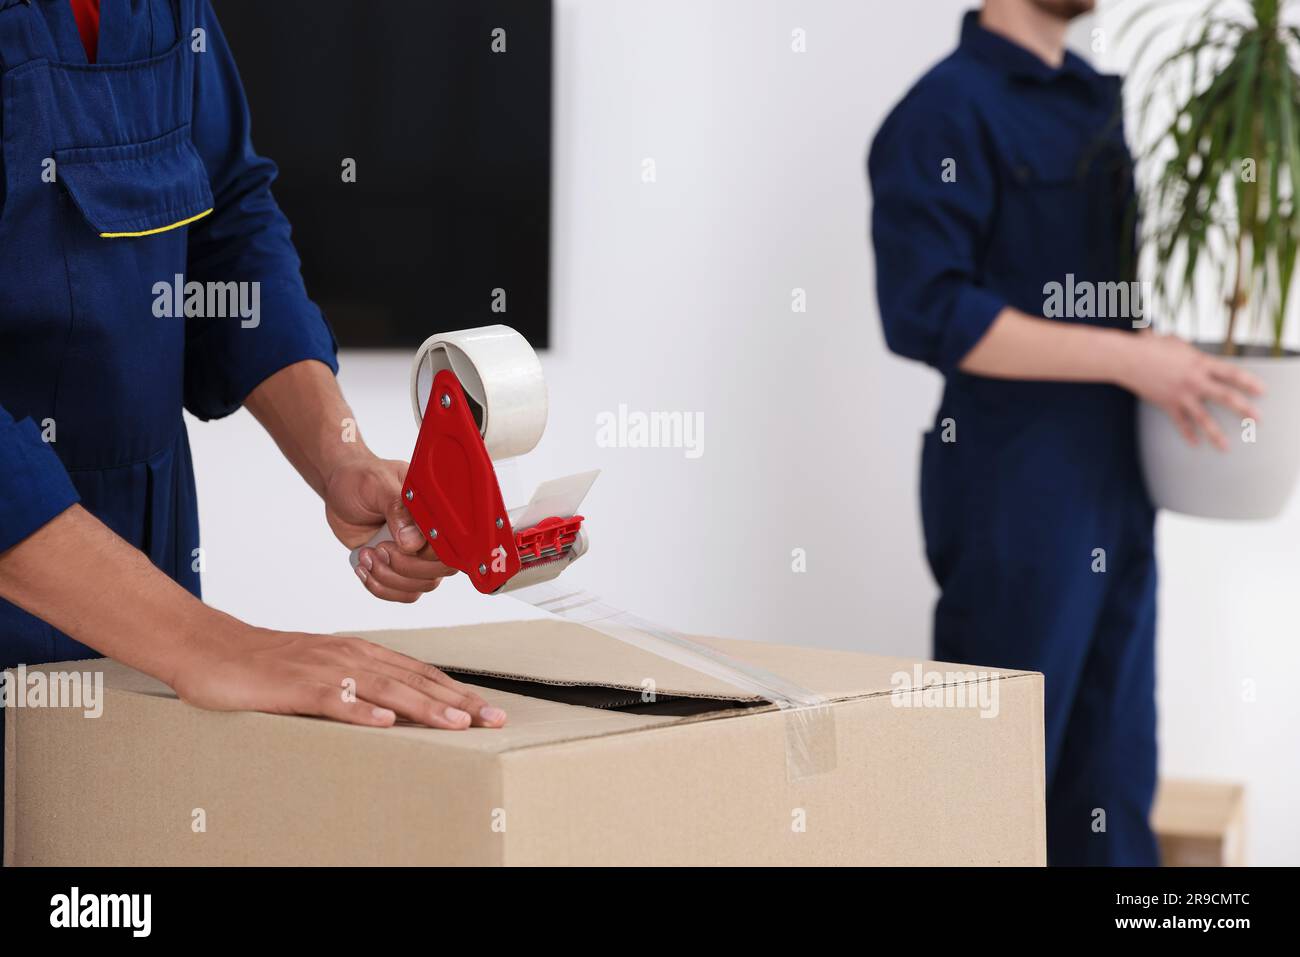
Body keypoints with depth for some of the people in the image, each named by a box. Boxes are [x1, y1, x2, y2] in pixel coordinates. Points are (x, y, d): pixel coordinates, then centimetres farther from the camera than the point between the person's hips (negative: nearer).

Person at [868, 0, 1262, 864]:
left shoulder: (1092, 100, 15)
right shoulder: (948, 111, -11)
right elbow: (927, 313, -20)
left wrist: (1172, 358, 4)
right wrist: (1129, 358, -20)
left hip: (1114, 494, 8)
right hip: (1015, 496, -8)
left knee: (1115, 784, 11)